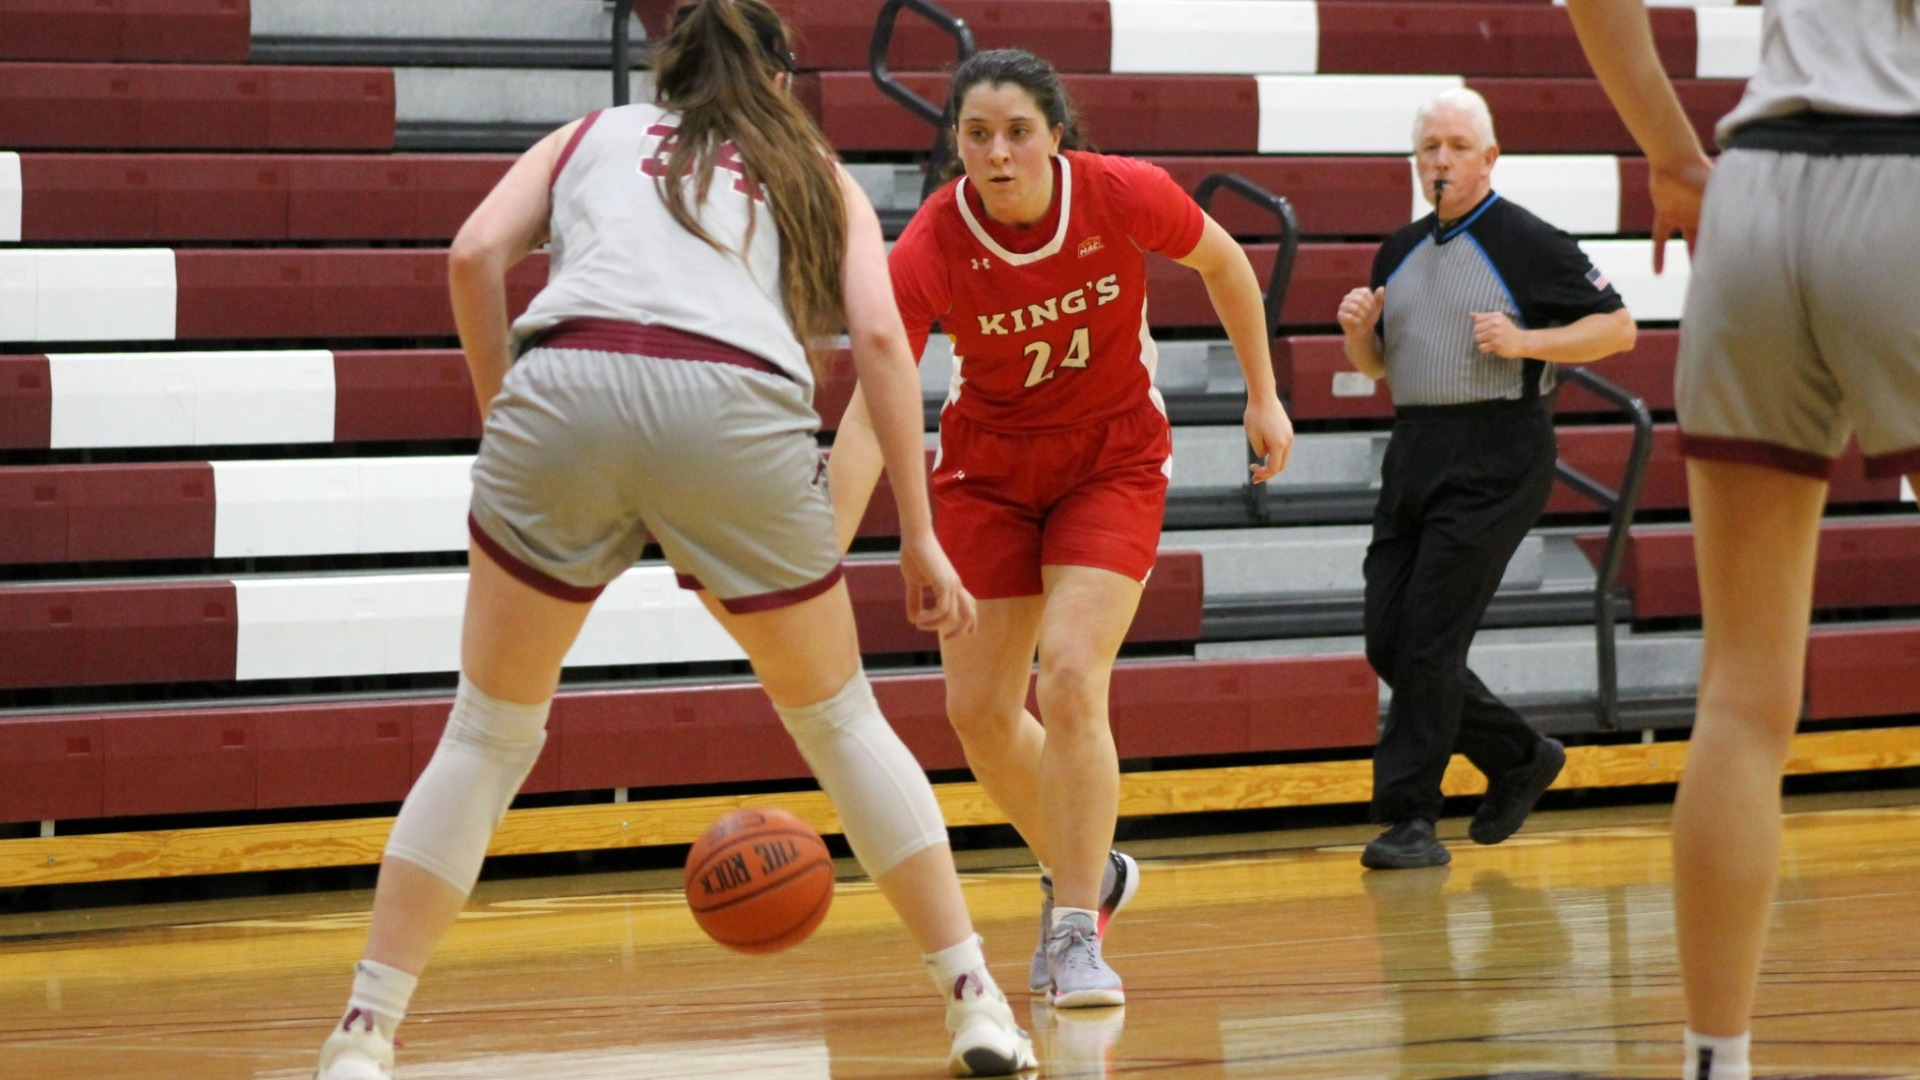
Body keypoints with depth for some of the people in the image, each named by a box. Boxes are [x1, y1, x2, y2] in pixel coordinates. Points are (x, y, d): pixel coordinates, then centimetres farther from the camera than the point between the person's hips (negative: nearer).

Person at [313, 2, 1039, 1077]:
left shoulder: (589, 137, 30)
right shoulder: (816, 171, 29)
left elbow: (477, 253, 12)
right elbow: (880, 337, 14)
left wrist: (503, 408, 20)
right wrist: (920, 536, 14)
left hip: (566, 384, 0)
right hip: (738, 406, 0)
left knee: (489, 734, 12)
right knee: (840, 719, 19)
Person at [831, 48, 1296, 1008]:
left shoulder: (1124, 195, -23)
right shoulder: (929, 250, -25)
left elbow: (1223, 263, 0)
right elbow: (870, 411, -30)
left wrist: (1264, 395, 5)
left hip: (1113, 458, -2)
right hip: (988, 465, 2)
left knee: (1070, 678, -19)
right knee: (979, 710, 3)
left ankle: (1076, 931, -9)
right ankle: (1084, 874, 30)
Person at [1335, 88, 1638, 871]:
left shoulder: (1526, 242, -4)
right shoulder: (1400, 253, 16)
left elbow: (1618, 327, -5)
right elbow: (1373, 364, 25)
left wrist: (1524, 341, -17)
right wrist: (1358, 328, 3)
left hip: (1494, 460, -8)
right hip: (1413, 453, 8)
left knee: (1429, 637, -11)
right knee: (1388, 642, 4)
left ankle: (1409, 819, -6)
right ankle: (1519, 759, 22)